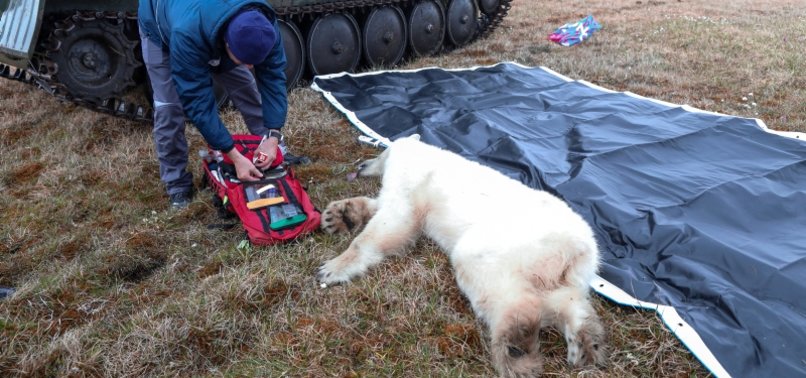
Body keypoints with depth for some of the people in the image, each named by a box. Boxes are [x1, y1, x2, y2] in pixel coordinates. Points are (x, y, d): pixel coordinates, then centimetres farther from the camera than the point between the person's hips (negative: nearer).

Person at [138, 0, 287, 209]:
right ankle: (177, 184, 3)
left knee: (245, 85, -6)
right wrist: (235, 157, -44)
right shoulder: (188, 35, -48)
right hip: (161, 29, -4)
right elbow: (197, 101, -42)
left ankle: (271, 154, 12)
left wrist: (272, 137, -37)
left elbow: (273, 76, -27)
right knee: (168, 107, -13)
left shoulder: (263, 26, -36)